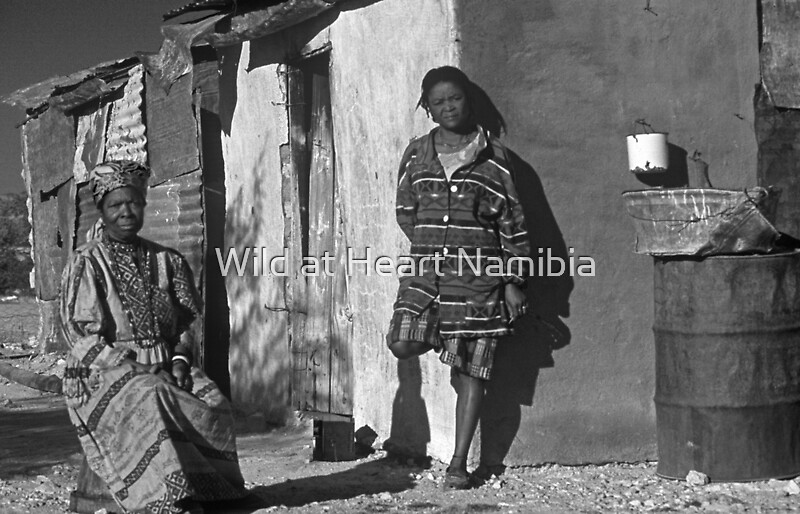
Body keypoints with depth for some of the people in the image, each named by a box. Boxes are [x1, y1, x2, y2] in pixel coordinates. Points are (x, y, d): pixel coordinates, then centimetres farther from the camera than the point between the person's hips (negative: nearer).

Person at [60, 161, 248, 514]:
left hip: (165, 368, 5)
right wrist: (134, 370, -16)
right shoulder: (85, 264, 0)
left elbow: (185, 322, 17)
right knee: (147, 403, -36)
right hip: (104, 372, -4)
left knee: (214, 404, -23)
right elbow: (82, 336, -6)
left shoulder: (168, 261, 14)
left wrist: (179, 361, -4)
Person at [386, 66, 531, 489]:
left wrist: (513, 282, 0)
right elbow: (405, 212, 17)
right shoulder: (416, 155, 8)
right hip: (424, 269, 2)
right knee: (402, 343, -17)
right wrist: (429, 250, 8)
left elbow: (513, 225, 3)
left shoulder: (493, 159, 1)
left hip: (479, 275, -2)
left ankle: (458, 464, 8)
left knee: (471, 372, -1)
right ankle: (441, 341, 18)